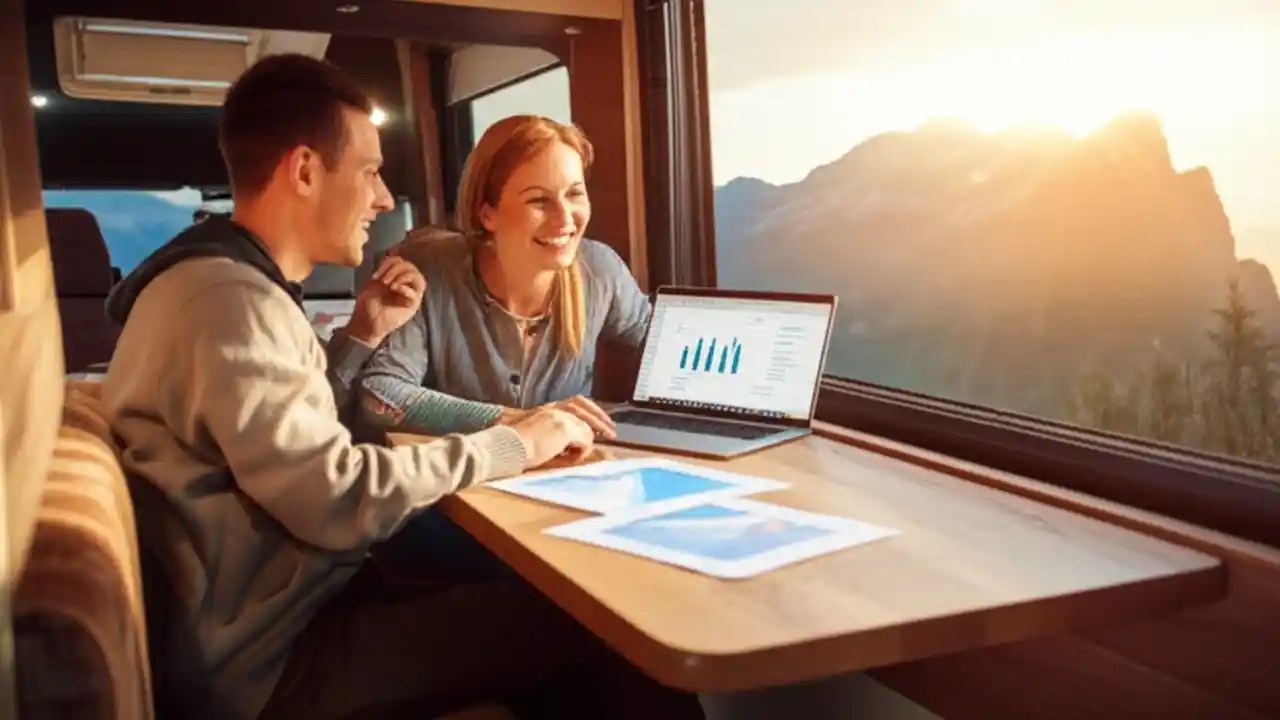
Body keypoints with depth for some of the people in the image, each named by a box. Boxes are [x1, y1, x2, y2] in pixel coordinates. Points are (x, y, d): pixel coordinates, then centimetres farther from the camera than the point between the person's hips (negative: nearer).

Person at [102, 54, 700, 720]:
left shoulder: (235, 284, 12)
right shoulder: (229, 299, -21)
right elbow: (335, 500, -26)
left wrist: (360, 336, 9)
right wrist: (510, 445, -15)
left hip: (286, 609, 9)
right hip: (266, 659, -9)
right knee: (570, 624, -13)